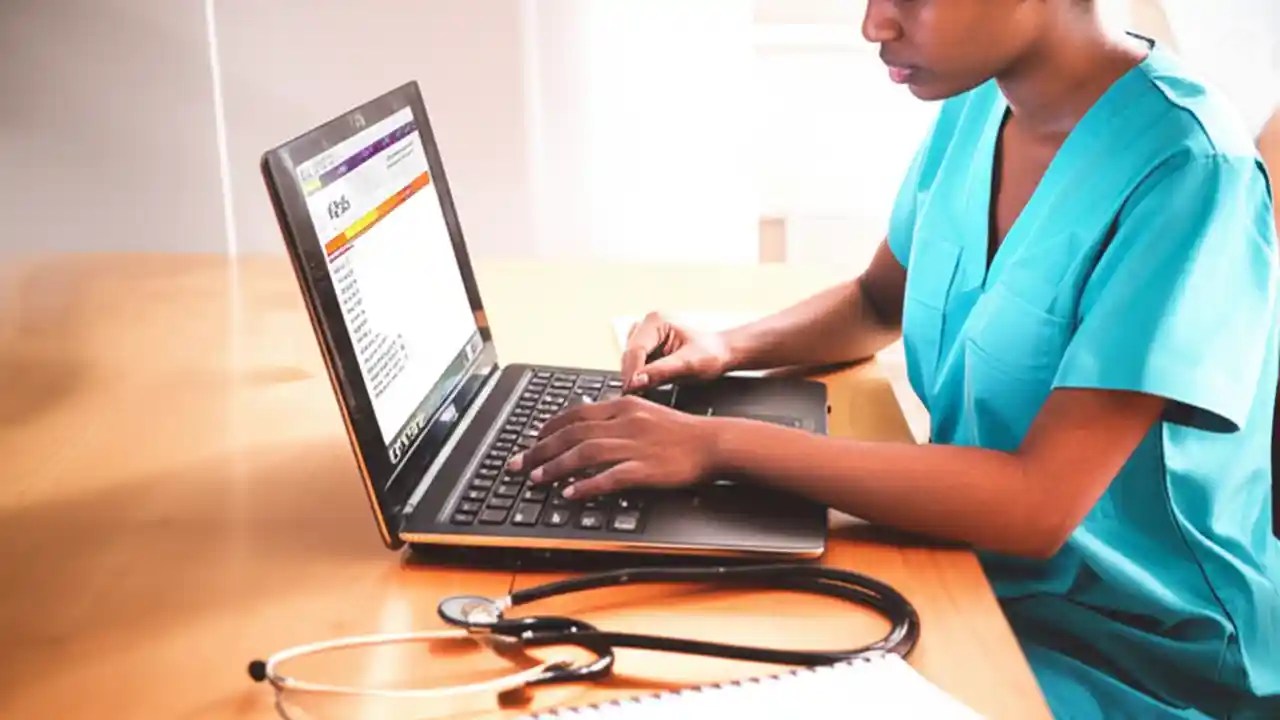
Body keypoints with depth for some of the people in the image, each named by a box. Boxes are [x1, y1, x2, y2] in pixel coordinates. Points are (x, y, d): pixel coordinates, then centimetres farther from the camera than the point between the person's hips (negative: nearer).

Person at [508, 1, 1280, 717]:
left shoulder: (1187, 172, -24)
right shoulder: (975, 108, -1)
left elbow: (1038, 505, -30)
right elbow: (879, 303, 15)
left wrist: (724, 443, -30)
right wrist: (727, 350, -4)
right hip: (971, 562, 6)